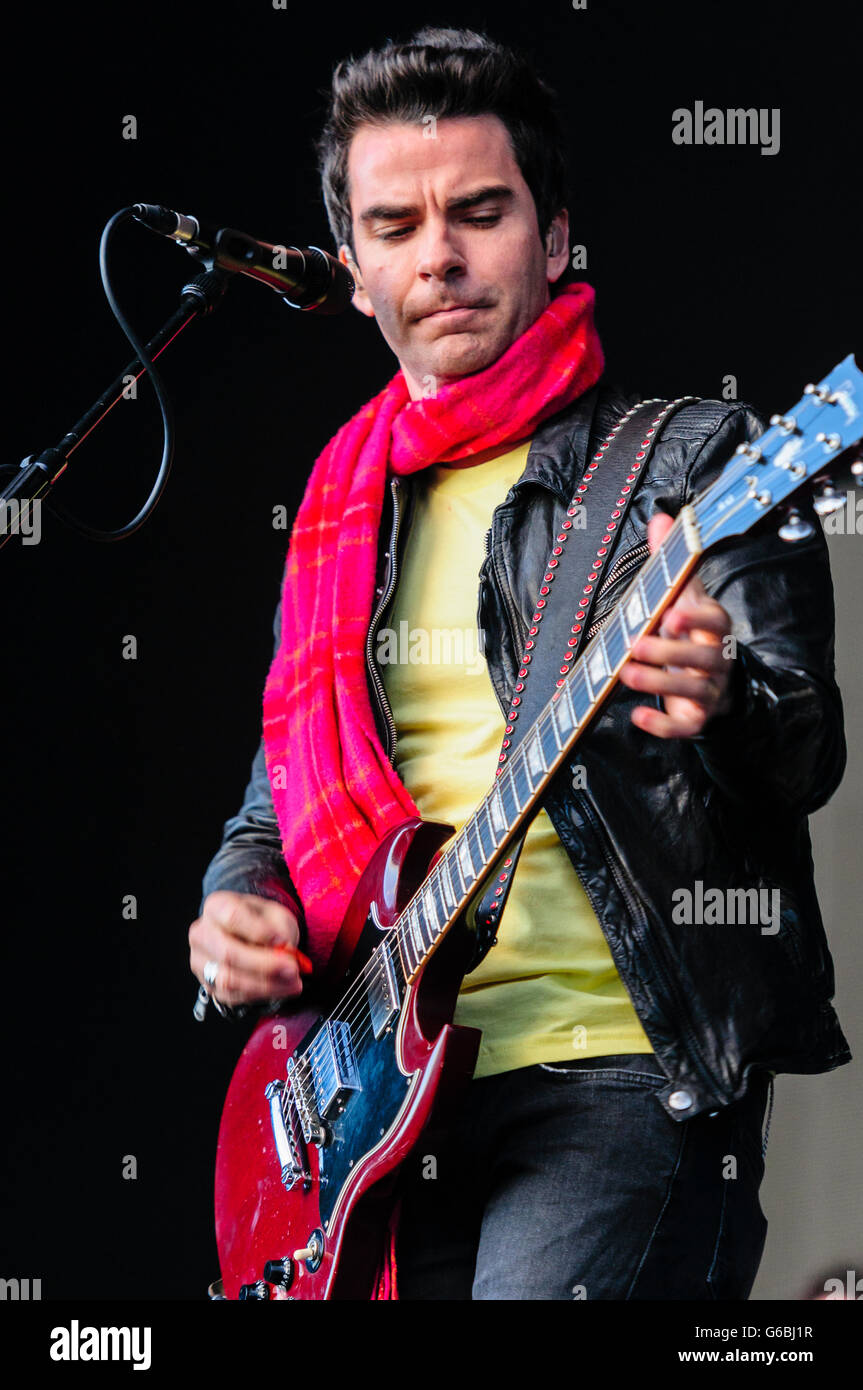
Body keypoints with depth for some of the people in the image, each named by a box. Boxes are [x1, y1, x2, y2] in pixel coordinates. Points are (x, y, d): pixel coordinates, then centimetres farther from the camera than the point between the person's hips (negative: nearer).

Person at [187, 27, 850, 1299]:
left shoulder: (690, 460, 2)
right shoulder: (344, 514, 18)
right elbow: (277, 808, 25)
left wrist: (724, 706, -33)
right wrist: (244, 907, 3)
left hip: (624, 1070, -5)